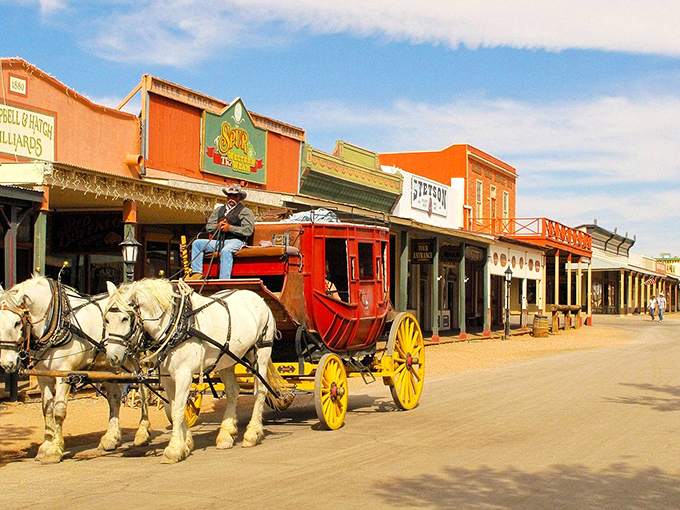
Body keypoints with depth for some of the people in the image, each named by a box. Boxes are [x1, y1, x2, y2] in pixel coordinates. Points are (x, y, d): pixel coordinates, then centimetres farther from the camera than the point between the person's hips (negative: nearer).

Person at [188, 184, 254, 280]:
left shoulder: (245, 211, 8)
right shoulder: (219, 210, 26)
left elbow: (248, 230, -6)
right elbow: (208, 227, 21)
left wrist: (230, 228, -13)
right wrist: (217, 226, -2)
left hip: (235, 241, -6)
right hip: (218, 241, 6)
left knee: (226, 251, -39)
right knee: (197, 243, -9)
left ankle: (224, 280, -48)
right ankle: (197, 273, -18)